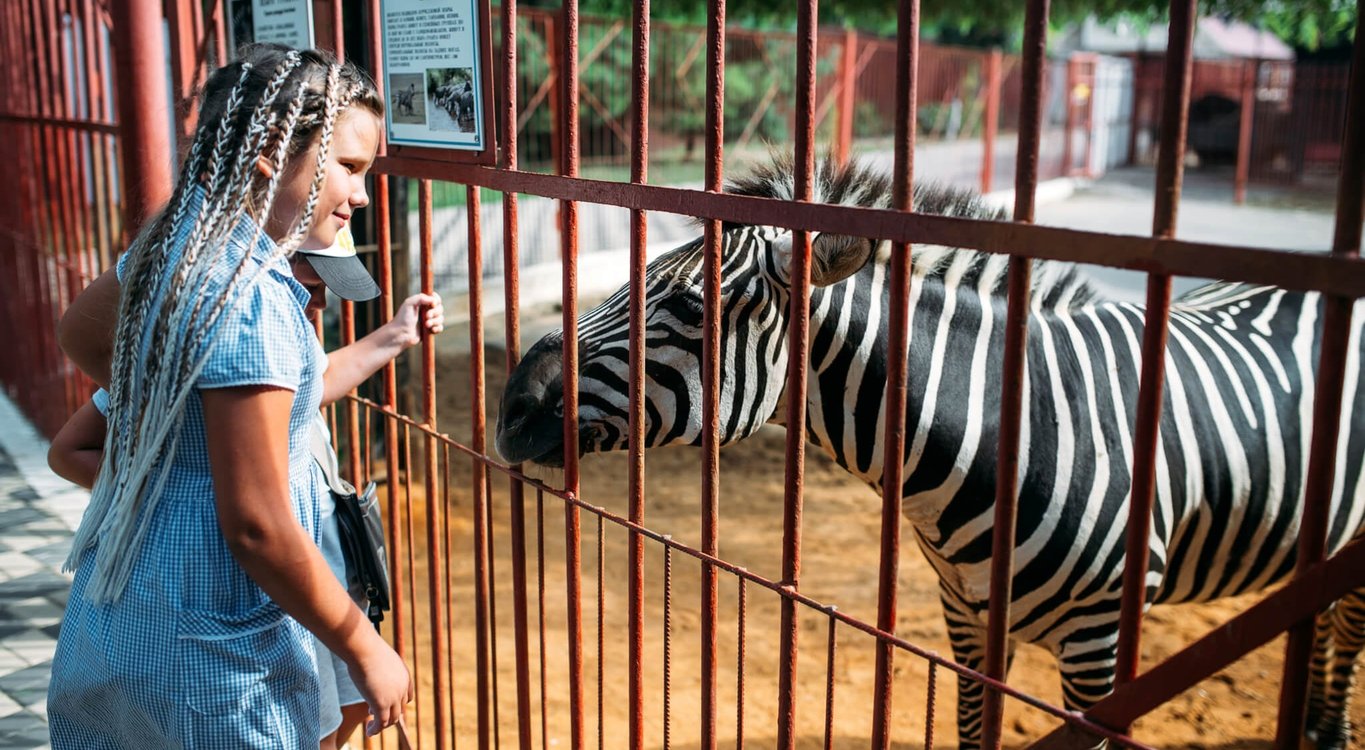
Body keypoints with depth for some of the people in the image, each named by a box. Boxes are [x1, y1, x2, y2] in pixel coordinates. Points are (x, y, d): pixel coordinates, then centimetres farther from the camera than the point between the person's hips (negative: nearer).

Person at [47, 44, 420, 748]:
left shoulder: (174, 241, 0)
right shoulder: (250, 299, -26)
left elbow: (79, 332, 21)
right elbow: (255, 526, -26)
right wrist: (365, 650, -15)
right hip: (204, 647, -8)